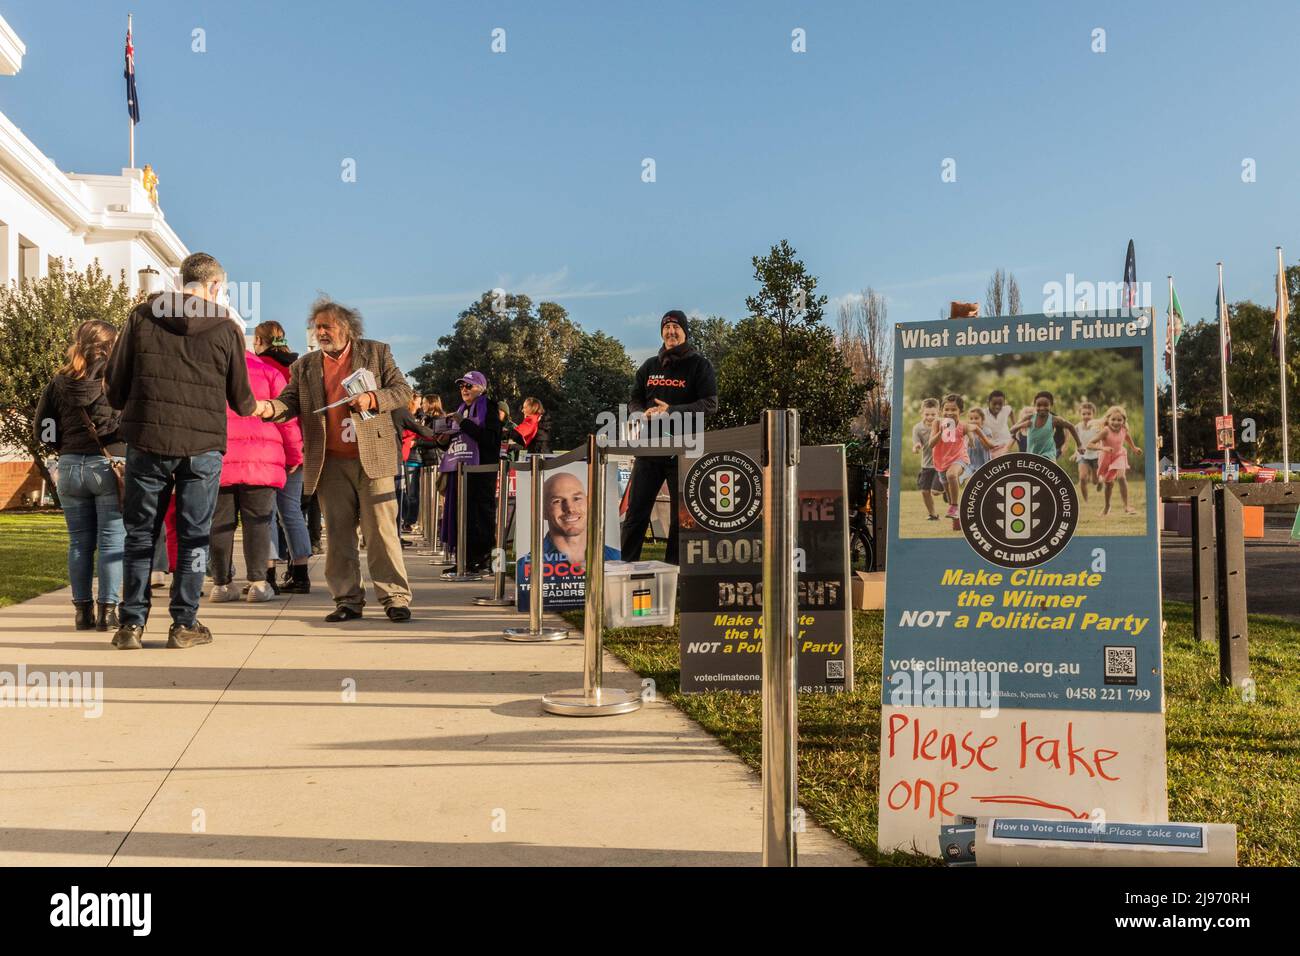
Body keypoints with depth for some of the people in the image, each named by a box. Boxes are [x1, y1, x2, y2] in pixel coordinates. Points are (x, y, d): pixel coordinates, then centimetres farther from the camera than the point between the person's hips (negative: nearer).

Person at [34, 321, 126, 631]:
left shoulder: (60, 380, 8)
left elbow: (42, 429, 9)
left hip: (70, 467, 4)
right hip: (110, 466, -4)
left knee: (79, 542, 10)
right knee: (112, 541, 0)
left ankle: (82, 609, 12)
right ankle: (107, 609, -1)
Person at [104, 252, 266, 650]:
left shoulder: (142, 316, 4)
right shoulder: (226, 328, 2)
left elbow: (116, 379, 6)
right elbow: (240, 398, 8)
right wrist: (258, 408, 30)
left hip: (146, 441, 1)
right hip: (203, 447, -1)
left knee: (140, 534, 11)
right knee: (193, 537, 8)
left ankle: (131, 623, 11)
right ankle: (184, 624, 11)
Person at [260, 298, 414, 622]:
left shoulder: (377, 353, 7)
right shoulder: (305, 366, 14)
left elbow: (403, 391, 3)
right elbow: (290, 402, 5)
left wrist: (373, 399, -15)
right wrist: (269, 408, -18)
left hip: (373, 458, -3)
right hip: (331, 462, 3)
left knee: (381, 529, -3)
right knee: (338, 534, 5)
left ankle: (395, 597, 2)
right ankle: (348, 599, 14)